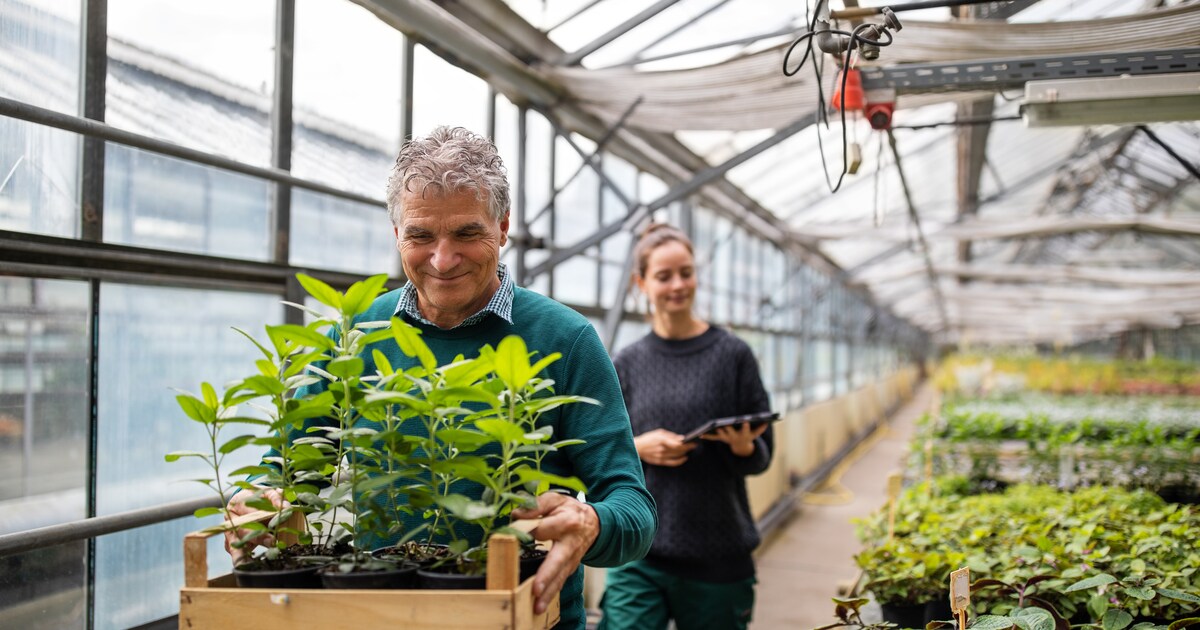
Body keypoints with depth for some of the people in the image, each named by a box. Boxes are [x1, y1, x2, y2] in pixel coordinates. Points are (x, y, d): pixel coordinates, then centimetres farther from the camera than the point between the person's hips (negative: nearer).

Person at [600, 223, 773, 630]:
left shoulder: (732, 355, 2)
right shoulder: (626, 364, 6)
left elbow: (762, 455, 5)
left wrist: (742, 446, -17)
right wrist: (638, 448, -9)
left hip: (718, 556, 0)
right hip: (638, 553, 0)